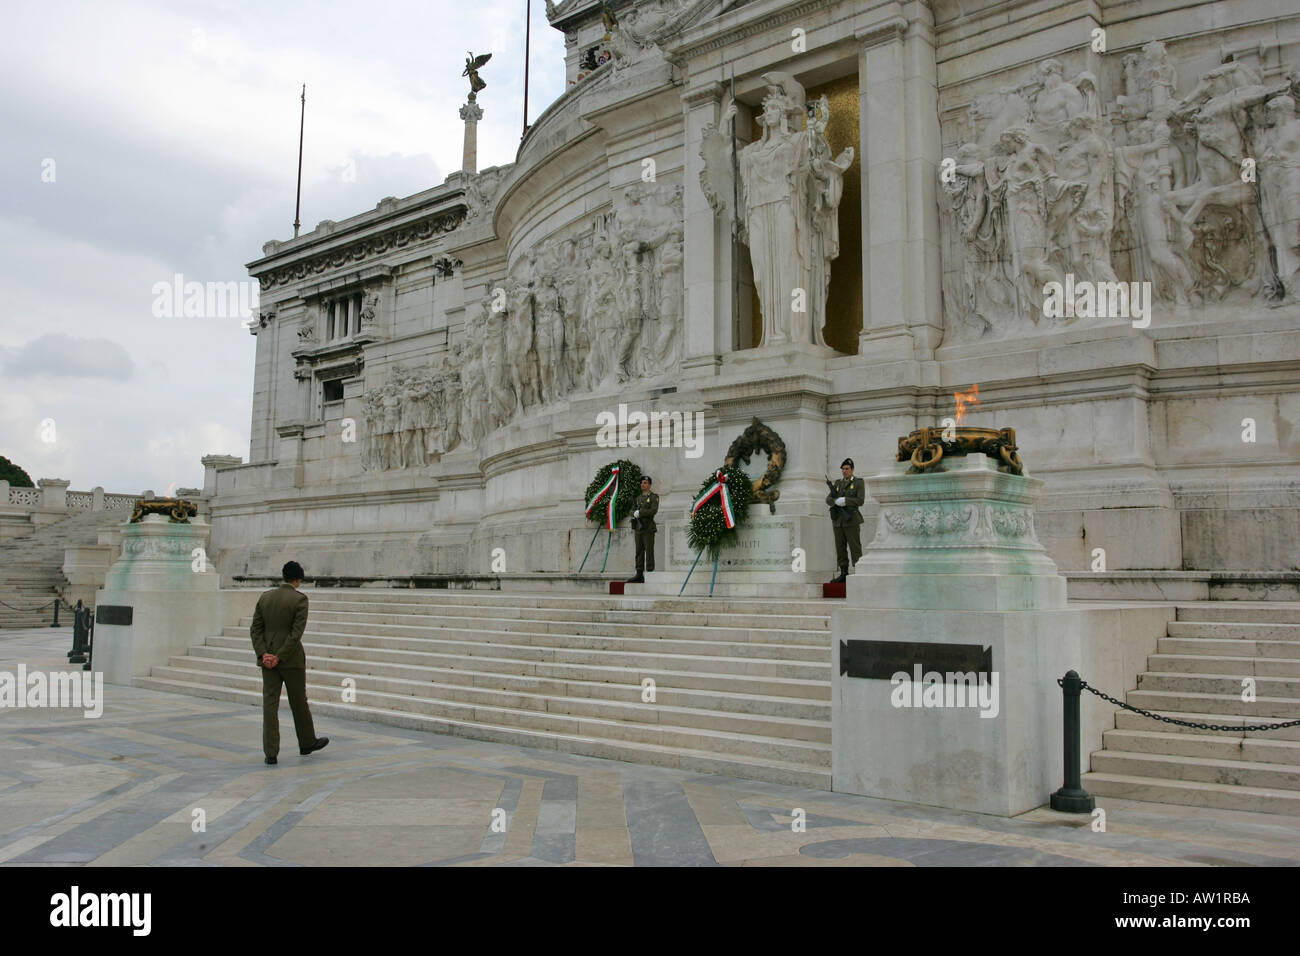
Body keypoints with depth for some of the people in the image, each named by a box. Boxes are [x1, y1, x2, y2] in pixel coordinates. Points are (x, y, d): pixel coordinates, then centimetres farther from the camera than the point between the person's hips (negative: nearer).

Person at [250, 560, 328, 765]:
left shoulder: (265, 596, 6)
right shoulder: (300, 599, -10)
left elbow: (255, 629, 2)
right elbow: (296, 632, -16)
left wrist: (263, 654, -6)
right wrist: (279, 657, -13)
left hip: (267, 657, 4)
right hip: (291, 658, -4)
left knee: (270, 703, 4)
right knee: (299, 701, 11)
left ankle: (271, 752, 1)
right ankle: (307, 743, 26)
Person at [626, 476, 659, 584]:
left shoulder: (654, 497, -3)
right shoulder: (639, 498, 18)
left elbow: (654, 510, -19)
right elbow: (632, 511, 12)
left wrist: (639, 512, -15)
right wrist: (635, 513, -12)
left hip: (648, 528, -7)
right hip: (638, 528, 7)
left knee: (649, 551, -7)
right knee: (639, 552, 6)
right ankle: (639, 576, 9)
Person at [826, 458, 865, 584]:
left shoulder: (859, 482, 4)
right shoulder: (837, 484, 17)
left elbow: (860, 500, -8)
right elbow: (828, 499, 6)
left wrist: (844, 500, -17)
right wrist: (837, 502, -15)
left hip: (851, 521, -5)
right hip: (837, 521, 5)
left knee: (855, 547, -7)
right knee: (840, 548, 4)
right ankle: (843, 574, 8)